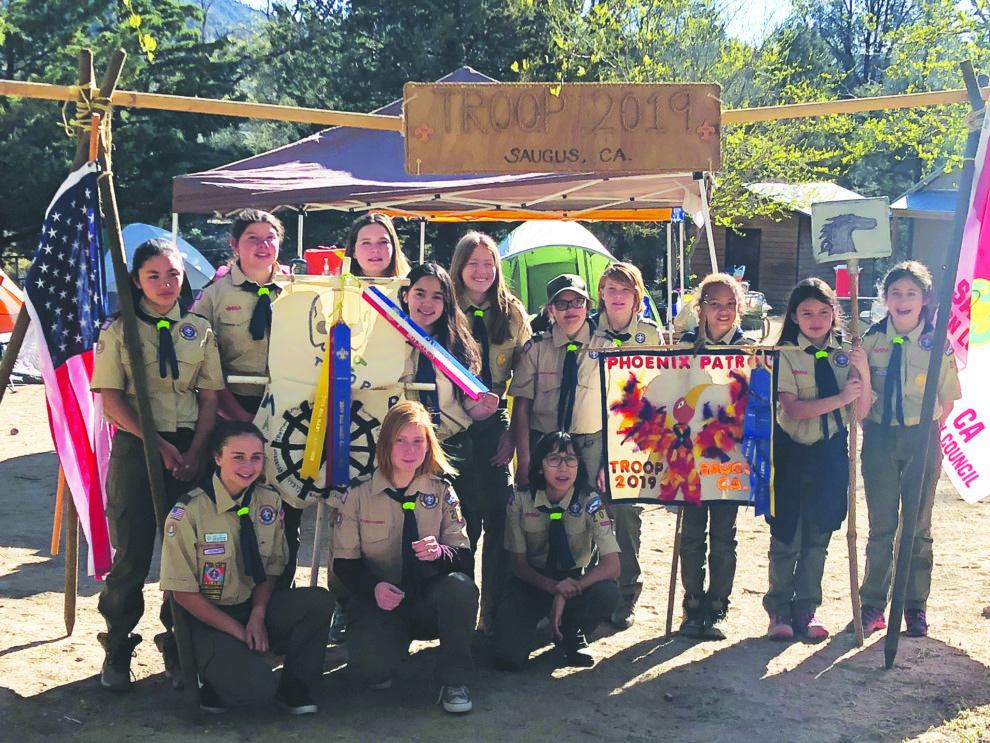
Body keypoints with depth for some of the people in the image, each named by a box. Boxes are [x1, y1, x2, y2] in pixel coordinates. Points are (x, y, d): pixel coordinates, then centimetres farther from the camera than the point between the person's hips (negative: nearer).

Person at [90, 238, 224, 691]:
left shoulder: (199, 330, 8)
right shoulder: (119, 331, 1)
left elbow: (210, 398, 7)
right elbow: (111, 399, -5)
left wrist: (193, 453, -6)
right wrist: (159, 445, -13)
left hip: (189, 450, 2)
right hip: (134, 448, -2)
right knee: (131, 555, -1)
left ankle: (177, 649, 18)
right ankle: (117, 650, 15)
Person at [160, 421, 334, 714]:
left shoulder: (269, 501, -1)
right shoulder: (189, 512, -15)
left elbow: (270, 569, 6)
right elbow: (183, 592, -12)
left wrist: (258, 615, -13)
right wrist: (238, 630, -15)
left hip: (255, 608, 5)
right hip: (208, 619, -5)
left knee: (319, 601, -23)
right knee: (256, 687, -29)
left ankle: (291, 688, -3)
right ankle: (215, 680, 6)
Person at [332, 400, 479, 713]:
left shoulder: (442, 493, 0)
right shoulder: (358, 495, -2)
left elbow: (465, 559, -6)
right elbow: (344, 562, 0)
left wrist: (440, 553, -30)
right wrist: (374, 587, -22)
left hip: (431, 599, 1)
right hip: (380, 600, -1)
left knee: (460, 585, -34)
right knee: (370, 667, -30)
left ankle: (454, 680, -14)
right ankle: (394, 642, 9)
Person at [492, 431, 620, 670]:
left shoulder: (589, 503, -14)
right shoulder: (521, 500, -12)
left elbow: (612, 565, -22)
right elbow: (518, 563, -7)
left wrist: (566, 593, -33)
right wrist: (552, 586, -27)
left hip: (575, 582, 0)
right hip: (532, 581, 0)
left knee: (607, 593, -35)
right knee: (507, 657, -24)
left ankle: (572, 635, -1)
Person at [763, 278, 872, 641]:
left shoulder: (847, 353, 2)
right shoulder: (785, 355, -6)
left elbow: (860, 413, -3)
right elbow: (792, 408, -17)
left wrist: (864, 372, -17)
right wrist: (839, 398, -26)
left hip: (831, 452, 3)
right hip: (792, 451, -3)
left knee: (818, 535, 10)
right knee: (786, 535, 2)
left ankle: (806, 609, 21)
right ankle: (779, 610, 16)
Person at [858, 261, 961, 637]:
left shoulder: (937, 342, -5)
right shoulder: (872, 340, -2)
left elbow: (947, 400, 2)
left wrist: (925, 431, -2)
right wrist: (871, 428, -2)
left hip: (921, 438, -1)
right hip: (879, 438, 1)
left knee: (918, 526, 7)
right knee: (880, 525, 7)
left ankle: (915, 606, 18)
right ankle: (873, 603, 17)